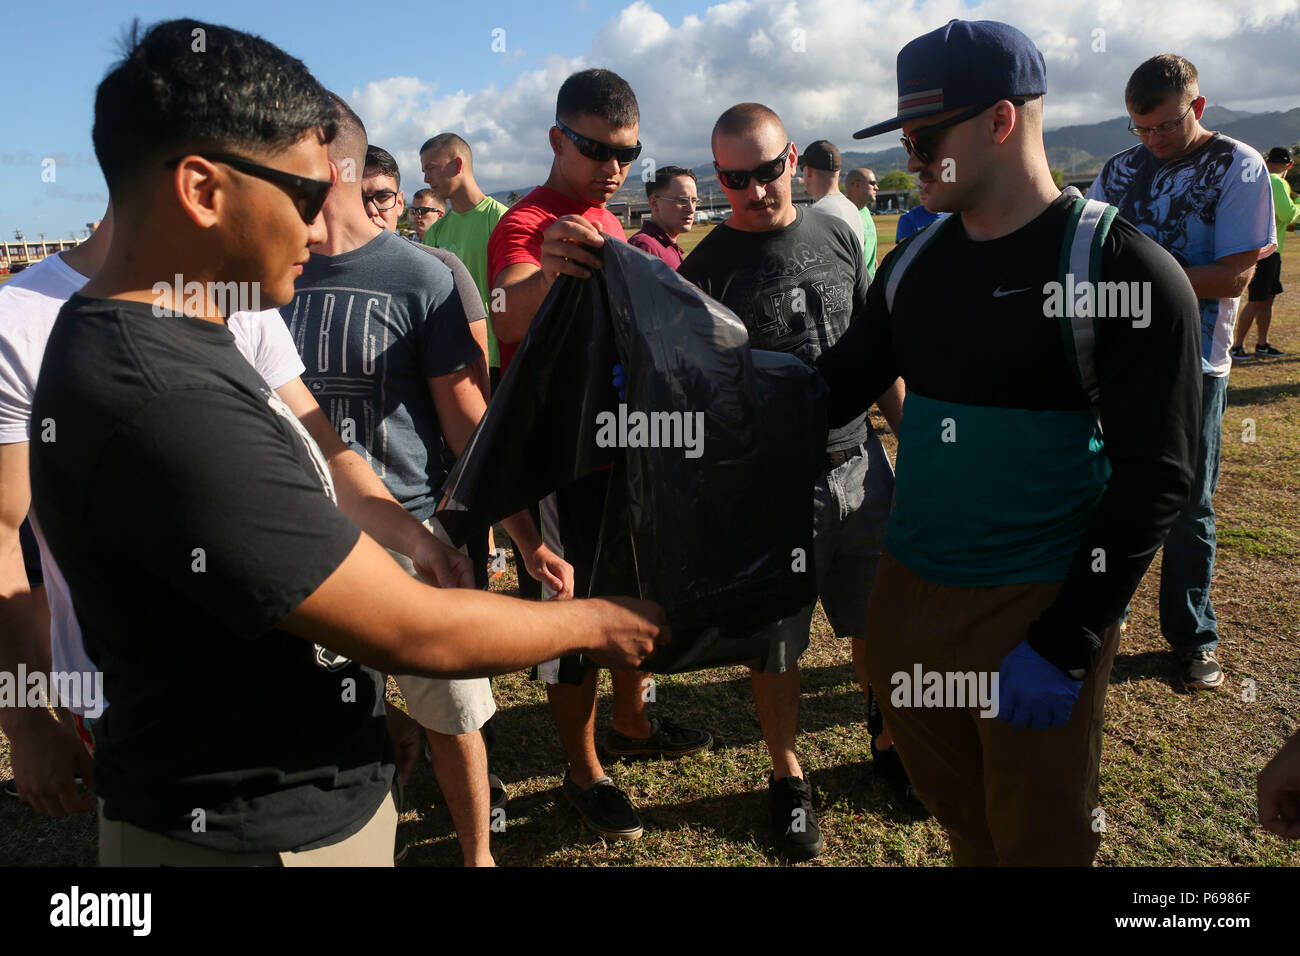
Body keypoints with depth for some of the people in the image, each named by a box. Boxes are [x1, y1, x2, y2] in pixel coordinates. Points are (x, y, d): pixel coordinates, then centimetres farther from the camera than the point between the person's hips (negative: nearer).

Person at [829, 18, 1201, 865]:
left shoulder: (1124, 267, -10)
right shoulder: (913, 264, 7)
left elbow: (1153, 477, -13)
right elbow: (835, 391, 12)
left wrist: (1065, 646, -16)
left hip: (1037, 606, -5)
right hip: (909, 591, 5)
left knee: (1037, 841, 10)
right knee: (952, 808, 19)